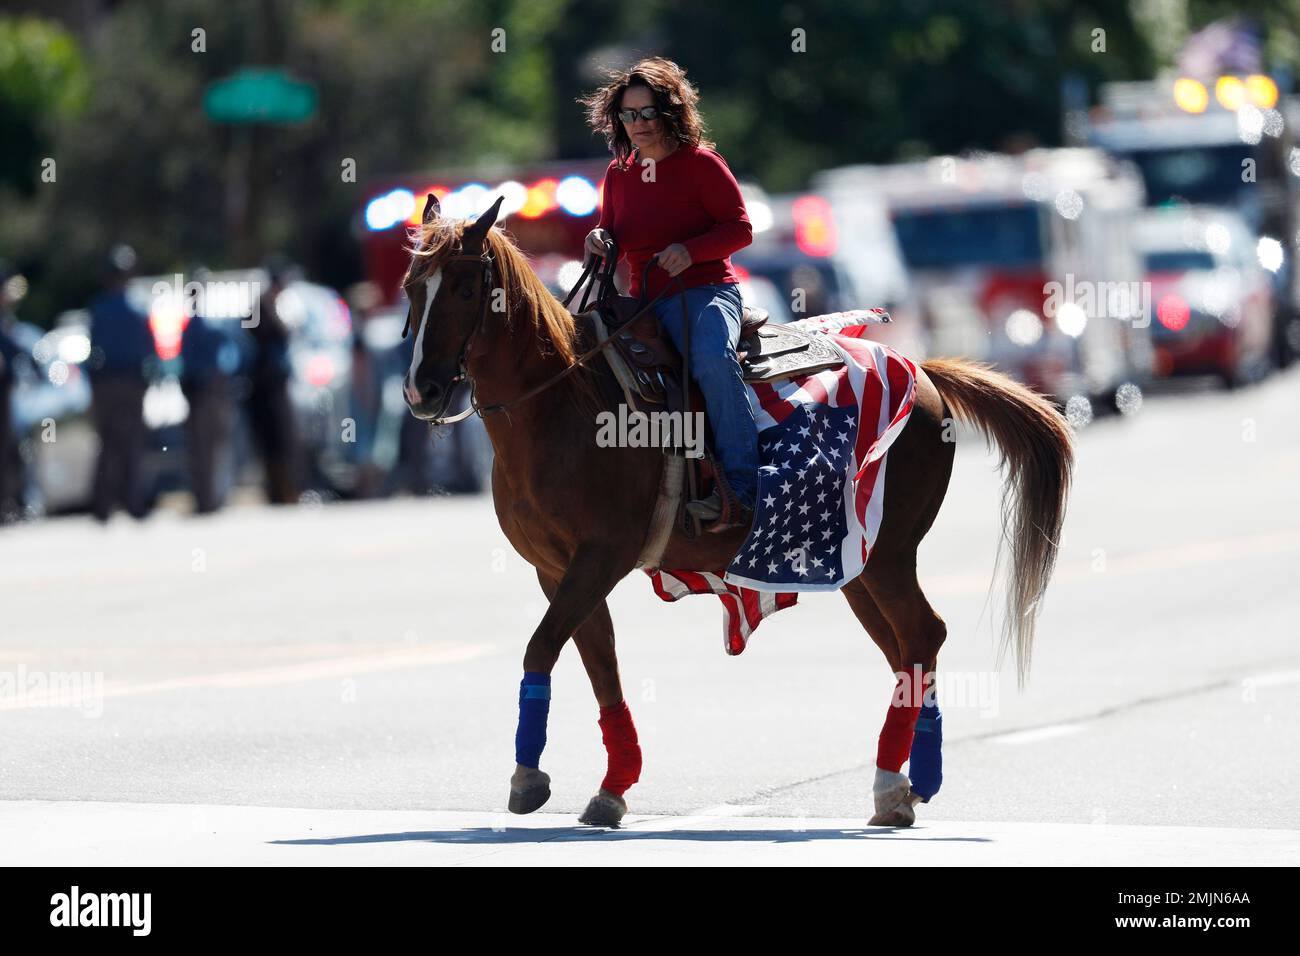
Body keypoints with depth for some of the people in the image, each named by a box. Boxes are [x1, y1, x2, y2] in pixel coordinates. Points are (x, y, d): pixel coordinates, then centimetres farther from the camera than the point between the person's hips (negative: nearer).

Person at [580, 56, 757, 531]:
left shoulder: (700, 163, -4)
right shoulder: (618, 174, 12)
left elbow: (740, 229, -6)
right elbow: (614, 240, 23)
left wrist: (690, 250, -22)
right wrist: (600, 241, -2)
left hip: (706, 291, -7)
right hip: (646, 302, 7)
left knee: (713, 360, -35)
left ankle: (743, 489, -35)